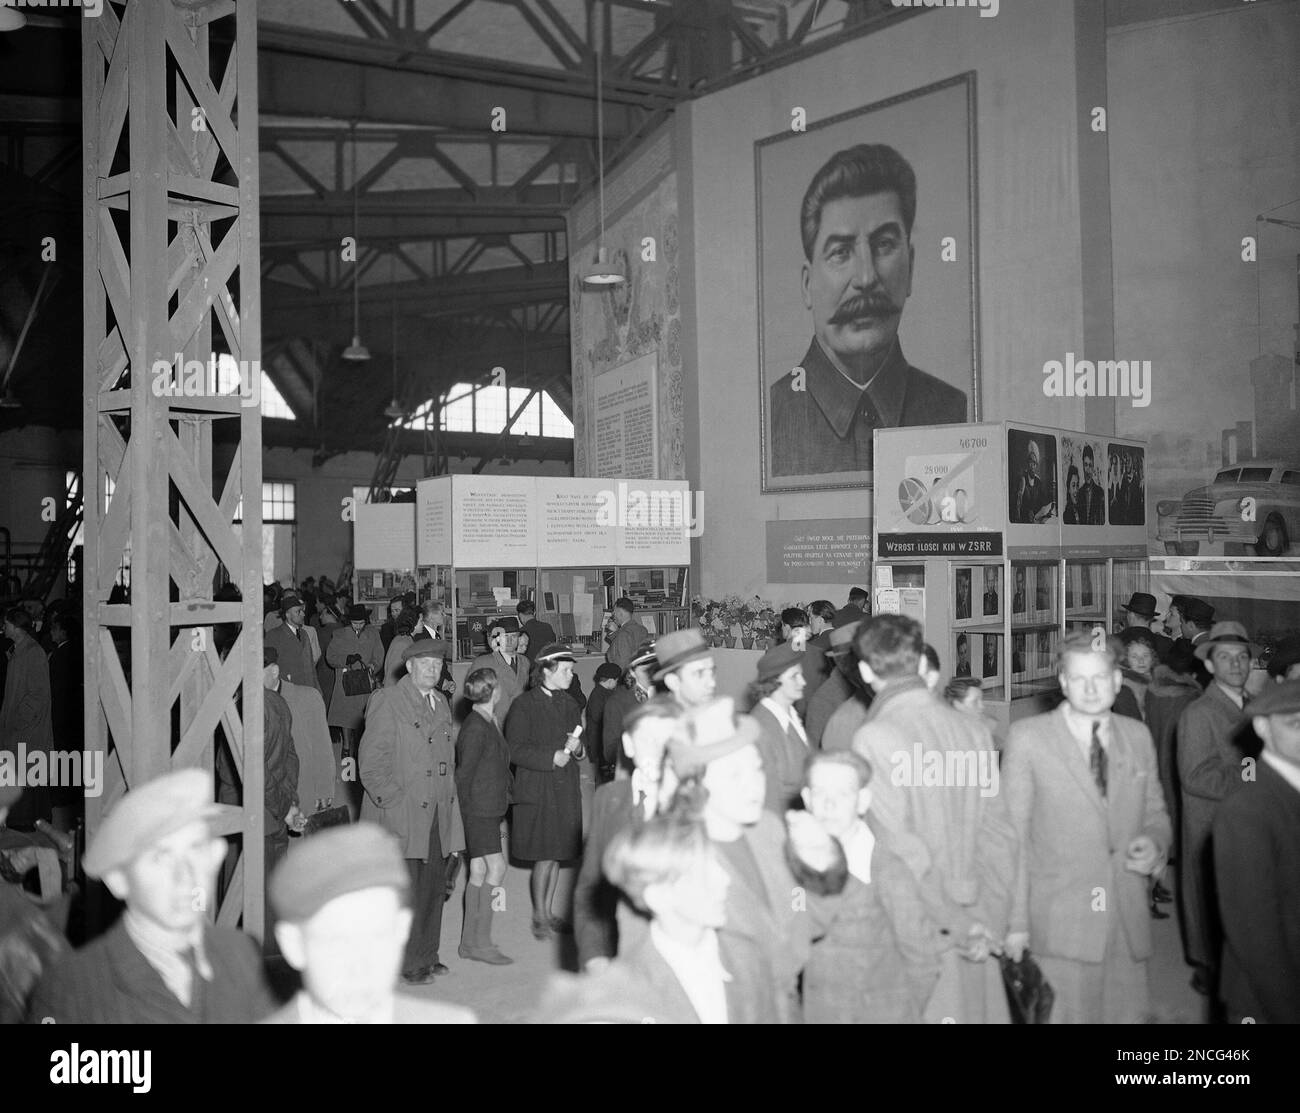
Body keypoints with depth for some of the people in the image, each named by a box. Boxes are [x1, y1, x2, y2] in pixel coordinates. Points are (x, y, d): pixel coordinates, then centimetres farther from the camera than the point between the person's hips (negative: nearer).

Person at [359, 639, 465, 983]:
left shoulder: (441, 703, 16)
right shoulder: (386, 701, -6)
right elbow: (372, 764, -9)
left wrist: (452, 819, 15)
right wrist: (395, 800, -14)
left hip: (437, 816, 7)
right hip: (401, 817, -7)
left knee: (434, 889, 10)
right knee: (406, 893, -2)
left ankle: (426, 957, 23)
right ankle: (407, 965, 9)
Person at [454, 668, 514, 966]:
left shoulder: (490, 723, 13)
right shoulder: (476, 727, -17)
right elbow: (464, 772, -16)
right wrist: (466, 806, -11)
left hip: (489, 809, 9)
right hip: (480, 809, -9)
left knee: (479, 872, 11)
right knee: (496, 868, -9)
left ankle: (469, 941, 17)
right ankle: (481, 943, -3)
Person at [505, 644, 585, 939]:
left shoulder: (569, 703, 12)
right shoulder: (524, 705, -7)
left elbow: (580, 746, 17)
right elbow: (515, 750, -12)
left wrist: (576, 747, -6)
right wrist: (551, 758, -19)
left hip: (566, 790, 6)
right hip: (538, 791, -6)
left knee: (556, 857, 11)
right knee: (544, 857, -3)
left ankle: (548, 912, 23)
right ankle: (539, 917, 11)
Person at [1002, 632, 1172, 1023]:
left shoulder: (1138, 736, 8)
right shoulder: (1028, 736, -6)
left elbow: (1156, 813, 18)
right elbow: (1011, 834, -6)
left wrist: (1155, 843, -6)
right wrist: (1015, 921, -10)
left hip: (1129, 920, 4)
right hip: (1062, 924, -4)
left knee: (1128, 1014, 12)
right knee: (1071, 1014, -1)